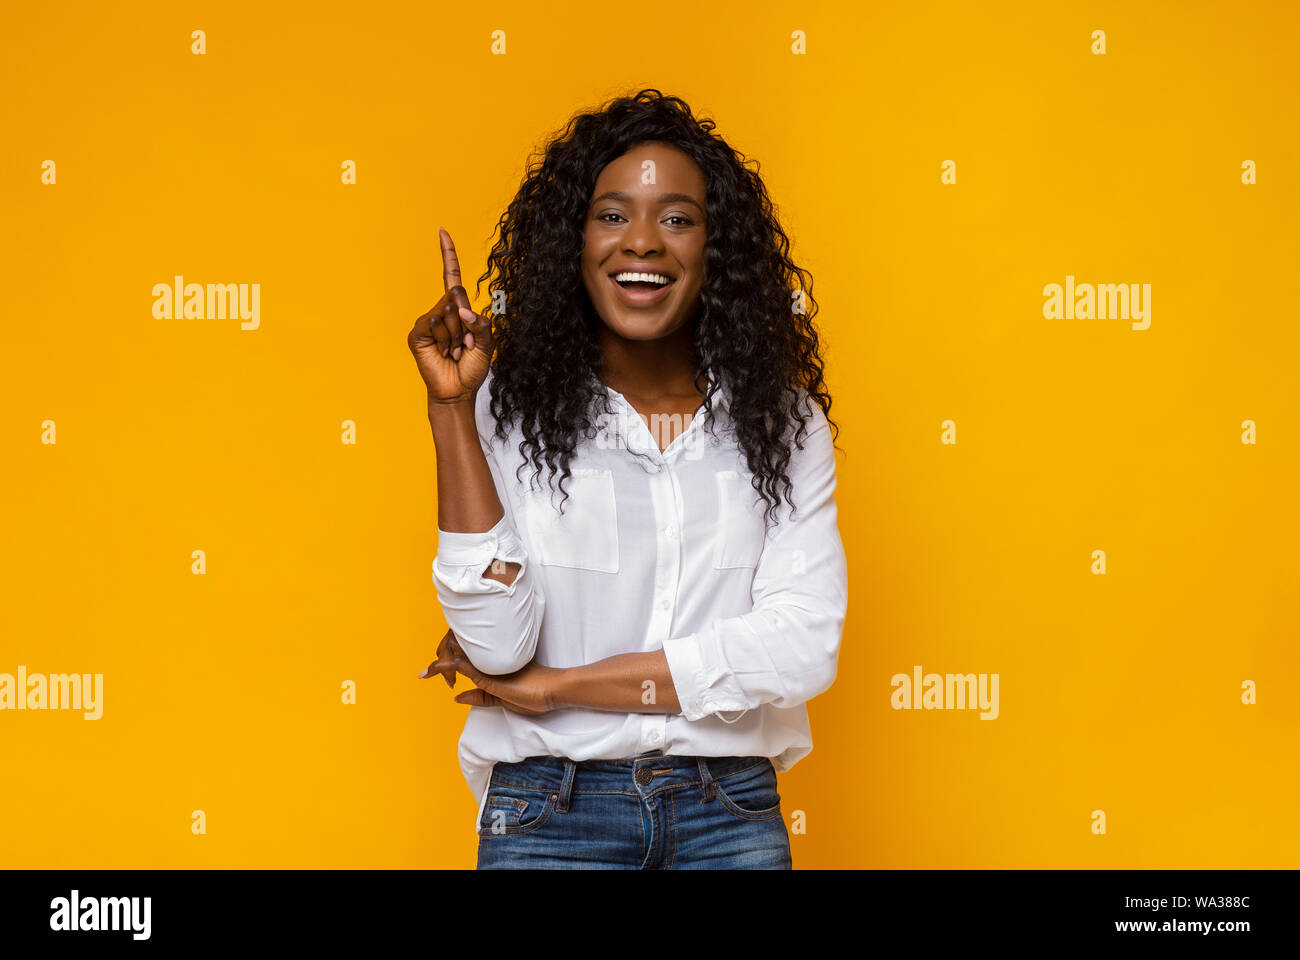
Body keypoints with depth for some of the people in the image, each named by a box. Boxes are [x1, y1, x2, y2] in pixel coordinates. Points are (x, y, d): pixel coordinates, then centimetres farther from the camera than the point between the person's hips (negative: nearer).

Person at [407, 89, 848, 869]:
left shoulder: (786, 424, -1)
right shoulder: (513, 409, -5)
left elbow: (804, 645, -12)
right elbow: (497, 647, -14)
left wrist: (554, 687, -13)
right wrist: (453, 408, -17)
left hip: (733, 814, 1)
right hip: (551, 814, -1)